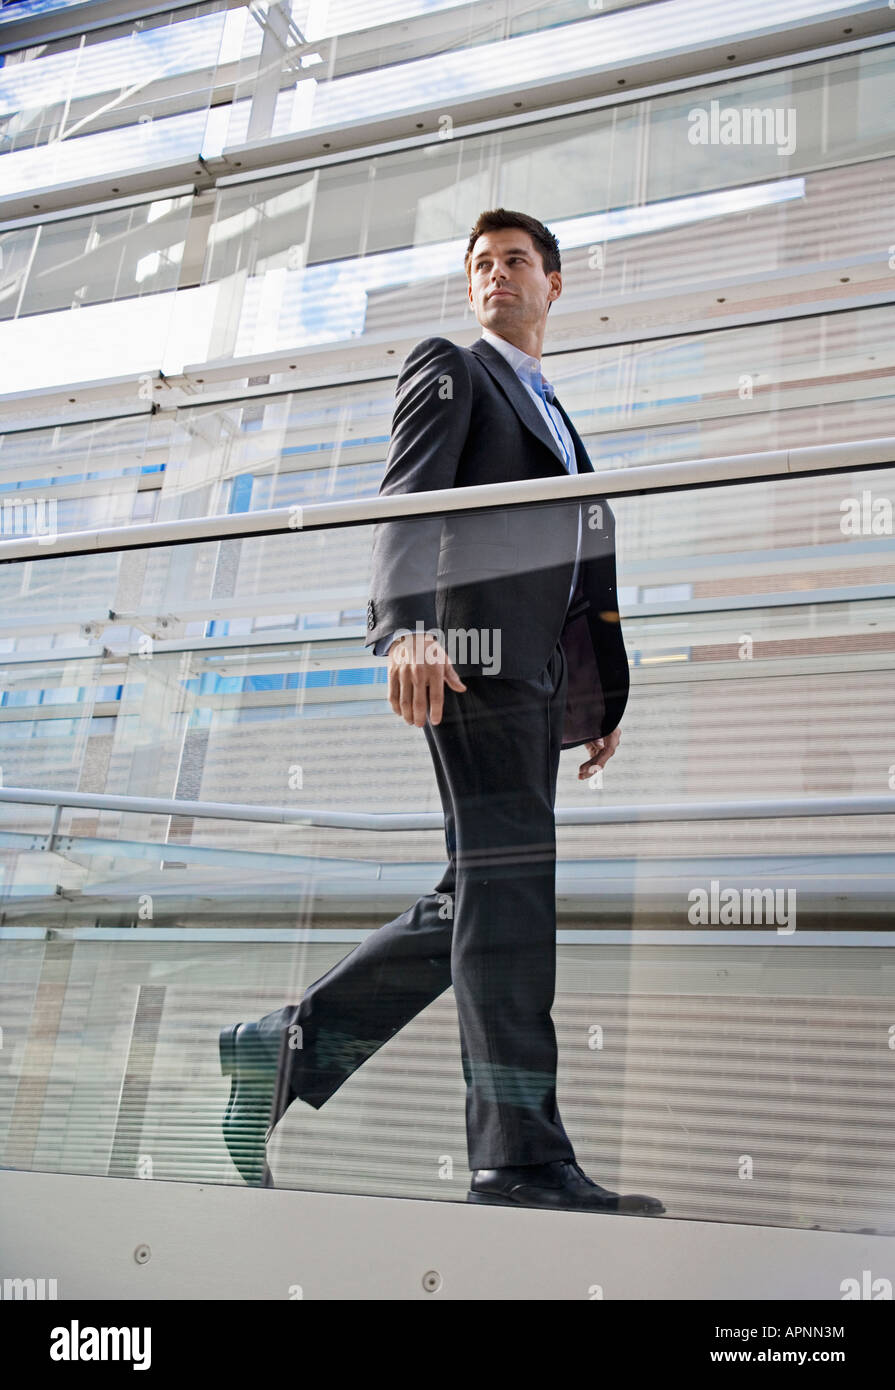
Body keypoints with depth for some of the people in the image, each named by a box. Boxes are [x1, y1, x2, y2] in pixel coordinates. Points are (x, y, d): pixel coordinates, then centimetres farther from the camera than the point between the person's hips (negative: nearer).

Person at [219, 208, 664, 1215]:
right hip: (470, 649, -8)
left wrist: (601, 697, 22)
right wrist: (407, 629, -27)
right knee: (506, 875, -13)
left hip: (541, 673, 8)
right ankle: (519, 1153, -12)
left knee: (479, 900, 3)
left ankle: (288, 1048, 9)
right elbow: (407, 500, -9)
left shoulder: (551, 412, 33)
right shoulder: (446, 368, 9)